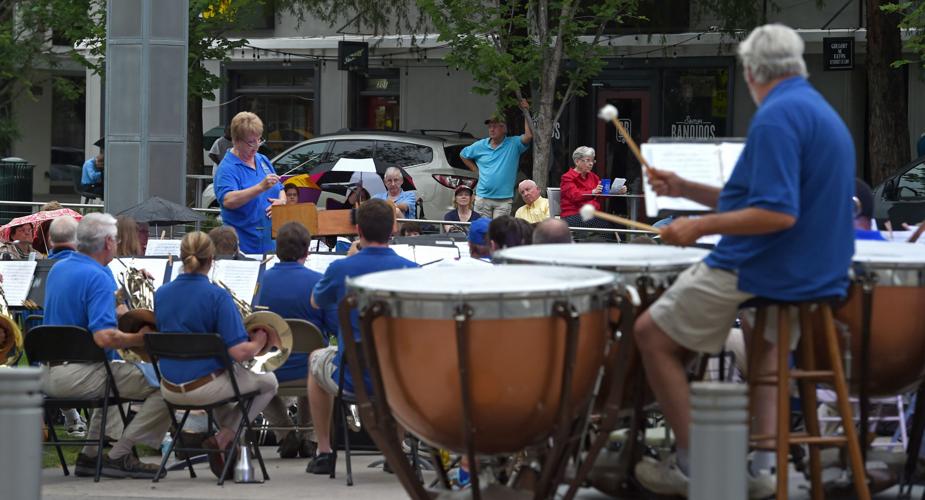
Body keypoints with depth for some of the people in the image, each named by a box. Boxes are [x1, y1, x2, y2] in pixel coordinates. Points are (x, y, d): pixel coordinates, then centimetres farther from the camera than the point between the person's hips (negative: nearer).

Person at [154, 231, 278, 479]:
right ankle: (223, 439, 7)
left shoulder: (161, 294, 0)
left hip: (170, 389, 6)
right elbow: (238, 352, -23)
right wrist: (258, 344, -2)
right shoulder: (217, 296, -18)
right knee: (268, 382, 19)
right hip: (203, 386, -6)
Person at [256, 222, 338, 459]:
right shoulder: (317, 281, -16)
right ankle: (309, 437, 27)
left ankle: (285, 437, 18)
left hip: (271, 371, 0)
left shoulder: (265, 279, -10)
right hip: (308, 368, 0)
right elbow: (336, 327, -12)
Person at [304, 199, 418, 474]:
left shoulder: (341, 269, -12)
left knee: (316, 360, 35)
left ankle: (324, 451, 33)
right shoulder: (412, 270, -9)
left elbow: (316, 301, 11)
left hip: (352, 378, -1)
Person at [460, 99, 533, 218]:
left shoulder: (513, 144, -2)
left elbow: (528, 135, -18)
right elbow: (463, 155, 23)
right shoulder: (480, 145, 8)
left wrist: (526, 112, -19)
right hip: (483, 198, 2)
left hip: (504, 199, -2)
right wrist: (475, 169, 13)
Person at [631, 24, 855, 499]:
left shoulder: (776, 117, -19)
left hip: (759, 275, -9)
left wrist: (699, 226, -18)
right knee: (767, 338, 38)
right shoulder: (824, 113, 13)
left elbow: (777, 213, -27)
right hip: (819, 276, 9)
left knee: (652, 335, 6)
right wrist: (686, 189, 16)